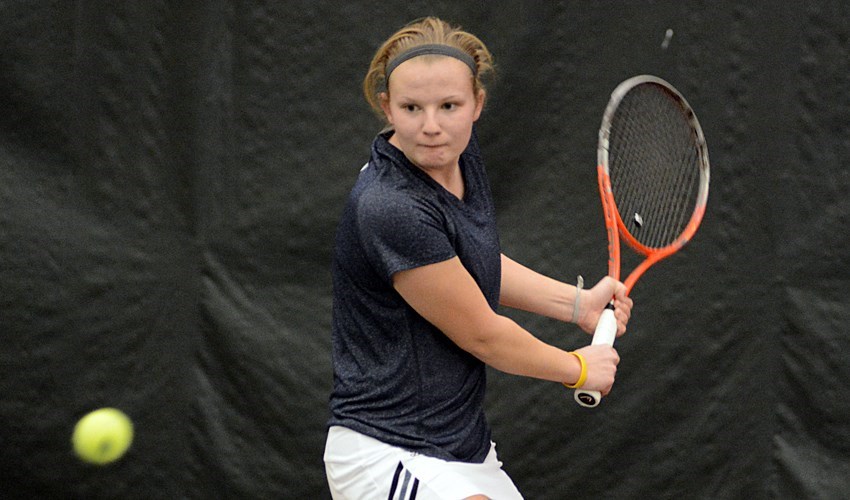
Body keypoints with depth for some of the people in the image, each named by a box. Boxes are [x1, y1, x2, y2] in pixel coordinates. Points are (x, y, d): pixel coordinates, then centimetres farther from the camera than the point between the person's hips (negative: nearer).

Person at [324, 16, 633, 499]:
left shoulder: (460, 151, 2)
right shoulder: (390, 209, -25)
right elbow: (482, 334, -14)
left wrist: (579, 303, 12)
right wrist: (577, 367, 2)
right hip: (389, 455, -9)